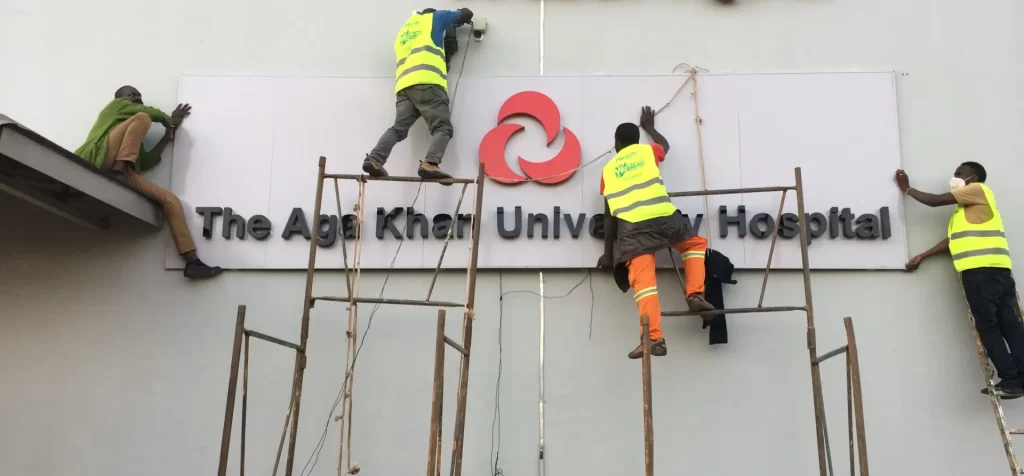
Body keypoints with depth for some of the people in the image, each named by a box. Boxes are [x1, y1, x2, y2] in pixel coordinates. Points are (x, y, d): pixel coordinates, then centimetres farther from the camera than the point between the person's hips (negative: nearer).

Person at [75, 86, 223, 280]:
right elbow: (152, 113, 12)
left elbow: (145, 163, 21)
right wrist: (171, 121, 34)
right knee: (142, 118, -12)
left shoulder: (132, 136, 37)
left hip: (121, 174, 6)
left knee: (170, 199, -7)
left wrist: (168, 134, 27)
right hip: (101, 159, -6)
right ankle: (119, 167, -29)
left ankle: (192, 262, -18)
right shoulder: (116, 105, 23)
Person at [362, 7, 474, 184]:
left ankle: (374, 159, -21)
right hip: (427, 82, -6)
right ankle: (430, 164, -34)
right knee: (442, 127, -12)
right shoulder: (433, 17, 23)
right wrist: (460, 18, 51)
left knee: (398, 128, -1)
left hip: (404, 85, 6)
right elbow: (466, 14, 29)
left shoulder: (404, 32, 38)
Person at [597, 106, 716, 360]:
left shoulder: (608, 170, 23)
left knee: (643, 280, -6)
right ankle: (695, 294, 12)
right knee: (696, 243, 28)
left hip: (631, 226, 0)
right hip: (664, 216, 1)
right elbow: (665, 145, 49)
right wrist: (649, 127, 67)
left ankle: (654, 338, -17)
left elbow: (609, 215, 19)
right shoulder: (647, 151, 22)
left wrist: (608, 253, 25)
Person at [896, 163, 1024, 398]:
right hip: (996, 269, 9)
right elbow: (954, 239, 20)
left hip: (982, 269, -9)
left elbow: (936, 201, 1)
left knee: (988, 326, -7)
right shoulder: (966, 208, 29)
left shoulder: (979, 190, 5)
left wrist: (907, 189, 13)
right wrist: (922, 256, 15)